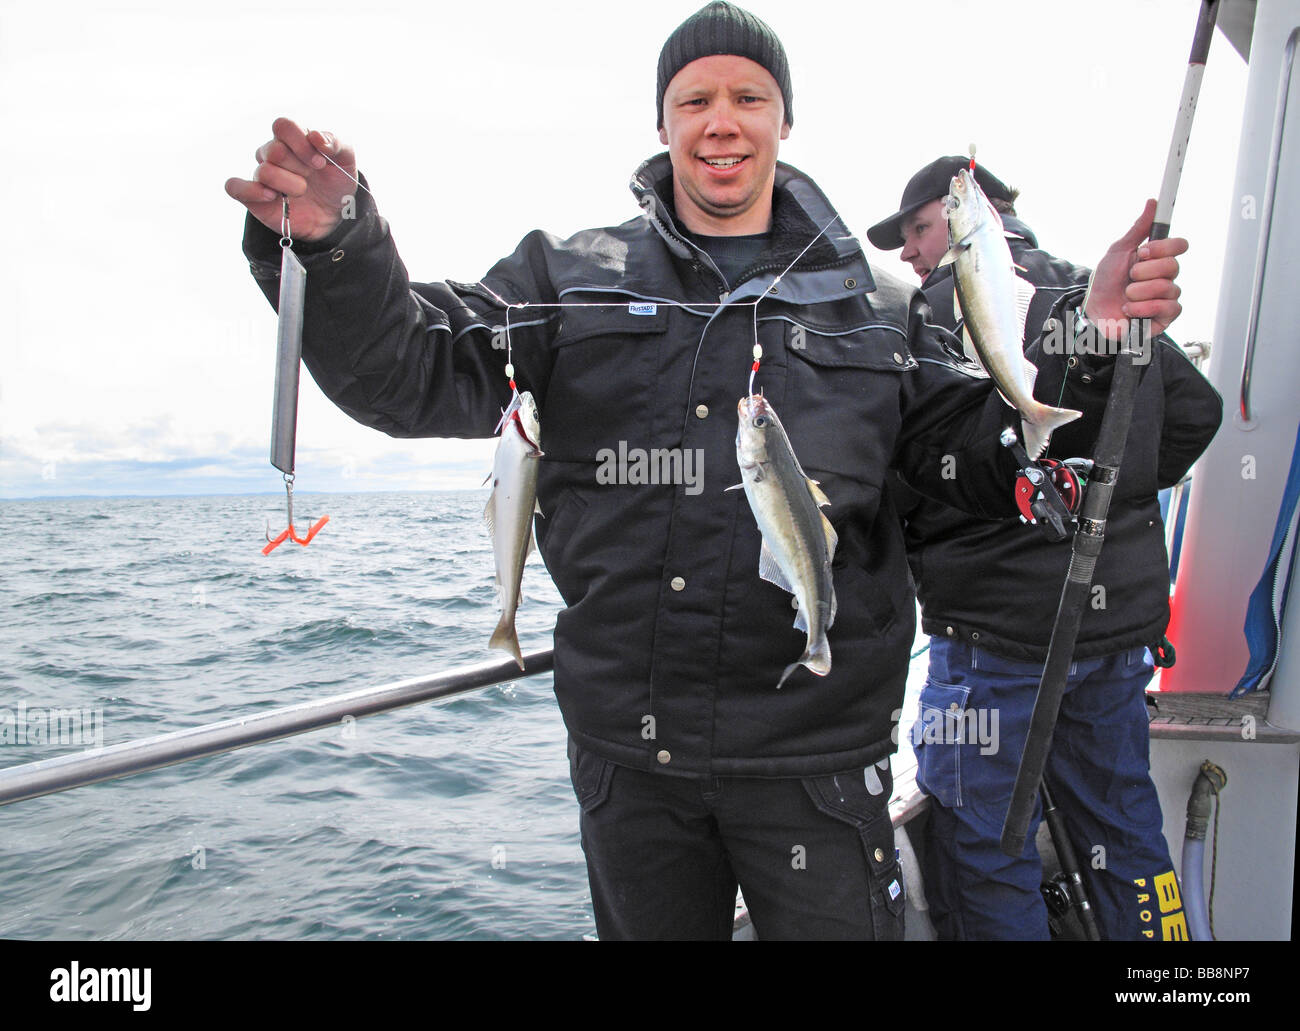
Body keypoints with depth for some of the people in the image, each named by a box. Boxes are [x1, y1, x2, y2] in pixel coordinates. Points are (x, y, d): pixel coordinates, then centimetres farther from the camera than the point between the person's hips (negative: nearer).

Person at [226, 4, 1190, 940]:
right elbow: (412, 372, -4)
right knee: (647, 923, 22)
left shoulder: (876, 305, 6)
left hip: (816, 759, 0)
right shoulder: (572, 279, 5)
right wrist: (333, 244, -21)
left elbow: (988, 457, 5)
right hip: (626, 753, 1)